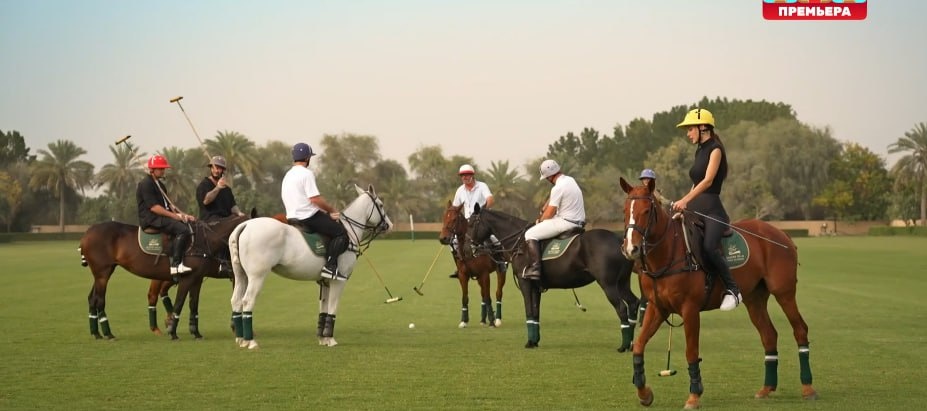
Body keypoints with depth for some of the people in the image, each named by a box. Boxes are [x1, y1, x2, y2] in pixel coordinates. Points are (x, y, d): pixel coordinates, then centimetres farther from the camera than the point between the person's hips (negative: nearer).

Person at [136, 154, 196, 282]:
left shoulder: (160, 185, 22)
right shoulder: (146, 184, -8)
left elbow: (169, 205, 21)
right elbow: (153, 207, -17)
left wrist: (184, 215, 5)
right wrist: (175, 215, -19)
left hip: (162, 218, 10)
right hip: (150, 219, -10)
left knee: (190, 226, -3)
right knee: (182, 229, -28)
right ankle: (175, 265, -30)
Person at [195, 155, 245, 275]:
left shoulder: (226, 188, 23)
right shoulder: (204, 185, 5)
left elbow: (232, 205, 17)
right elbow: (206, 200, -14)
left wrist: (238, 213, -4)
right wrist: (217, 188, -24)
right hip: (209, 219, -7)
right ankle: (223, 262, -42)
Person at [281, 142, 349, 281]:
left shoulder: (288, 175, 19)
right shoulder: (306, 173, -11)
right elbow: (315, 198, -20)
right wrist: (332, 210, -6)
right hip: (308, 216, -10)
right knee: (341, 232, -10)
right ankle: (330, 266, -21)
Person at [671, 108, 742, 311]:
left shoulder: (715, 149, -5)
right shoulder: (700, 151, 19)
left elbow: (708, 180, -18)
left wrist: (685, 200, -29)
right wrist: (683, 204, 13)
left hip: (712, 210, -9)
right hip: (694, 210, 9)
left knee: (709, 246, -31)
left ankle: (732, 289, -19)